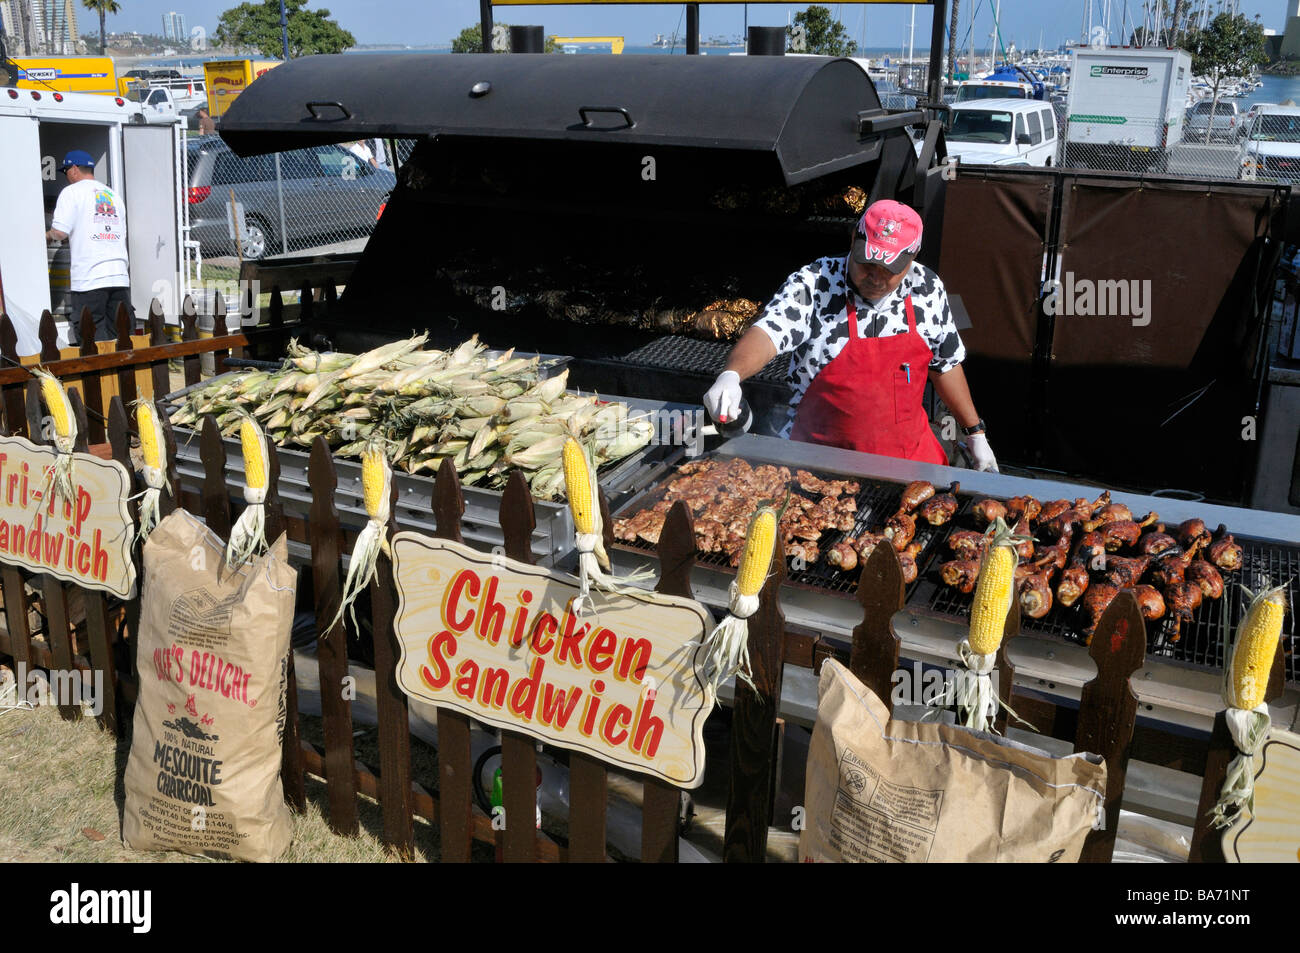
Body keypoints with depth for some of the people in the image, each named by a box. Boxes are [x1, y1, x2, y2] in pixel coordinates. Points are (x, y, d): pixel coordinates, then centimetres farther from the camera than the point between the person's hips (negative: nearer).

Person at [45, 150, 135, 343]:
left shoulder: (72, 192, 1)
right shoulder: (113, 194, 20)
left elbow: (60, 232, -8)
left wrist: (48, 235, 14)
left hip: (89, 279, -6)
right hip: (120, 276, 6)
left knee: (92, 339, -6)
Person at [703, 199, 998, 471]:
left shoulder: (927, 289, -1)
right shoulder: (813, 284, -14)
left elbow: (945, 364, 11)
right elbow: (767, 333, -28)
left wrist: (976, 434, 16)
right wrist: (731, 375, -49)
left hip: (909, 453, 3)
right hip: (821, 455, -3)